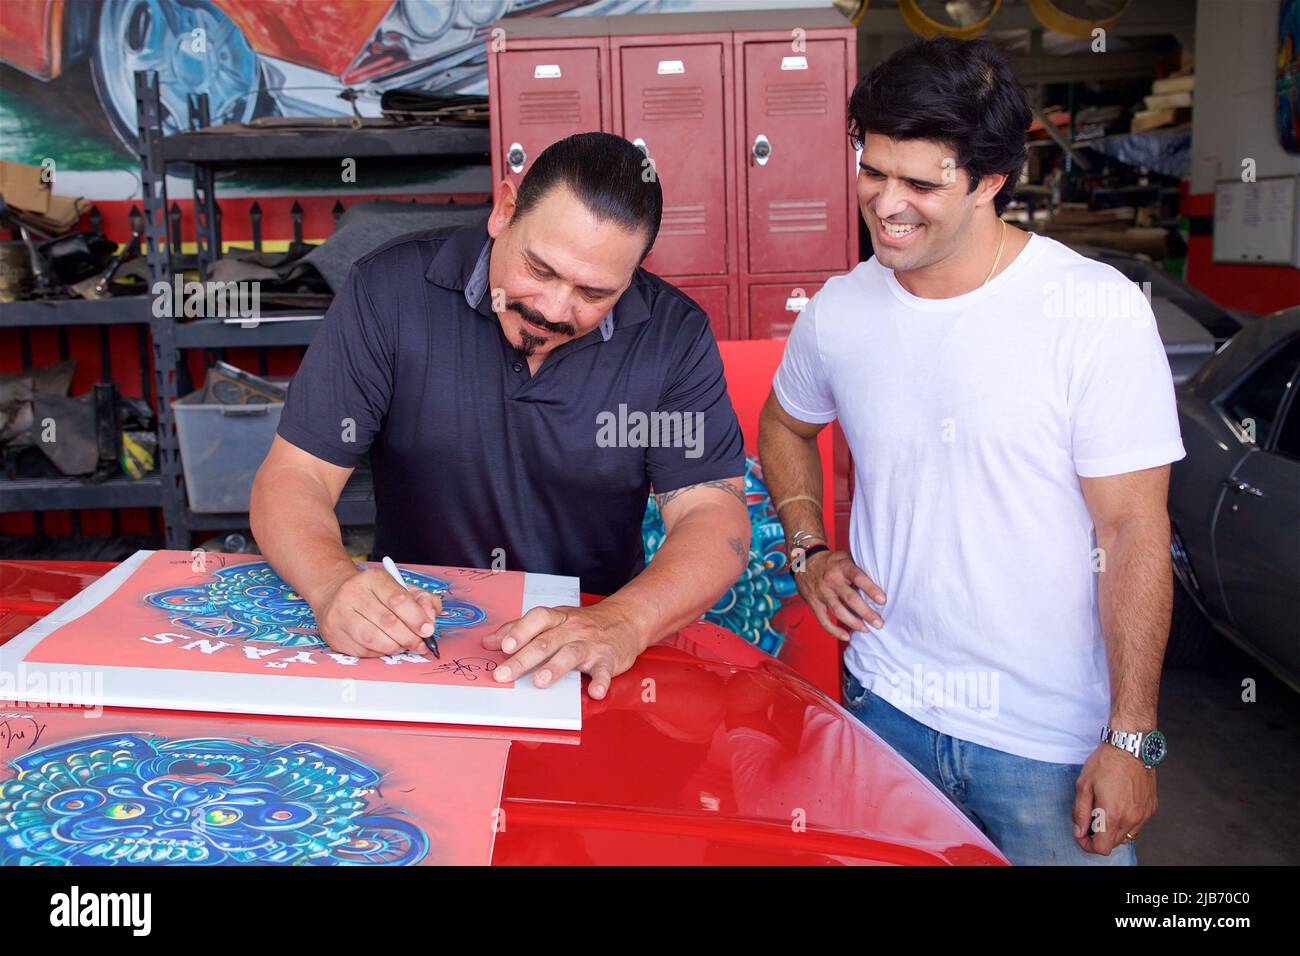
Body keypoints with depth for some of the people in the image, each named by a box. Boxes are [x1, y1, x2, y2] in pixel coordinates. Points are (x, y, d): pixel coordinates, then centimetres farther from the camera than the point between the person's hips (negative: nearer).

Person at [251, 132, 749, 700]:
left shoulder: (672, 336, -7)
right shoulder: (389, 291, -8)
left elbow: (712, 515, -12)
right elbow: (294, 475, -8)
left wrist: (622, 623, -32)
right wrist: (335, 585, -29)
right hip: (411, 636, 0)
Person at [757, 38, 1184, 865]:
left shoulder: (1099, 312, -15)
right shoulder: (841, 310, -2)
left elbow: (1133, 531, -13)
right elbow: (786, 426, 18)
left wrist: (1130, 740, -13)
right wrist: (811, 551, 3)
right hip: (885, 705, 4)